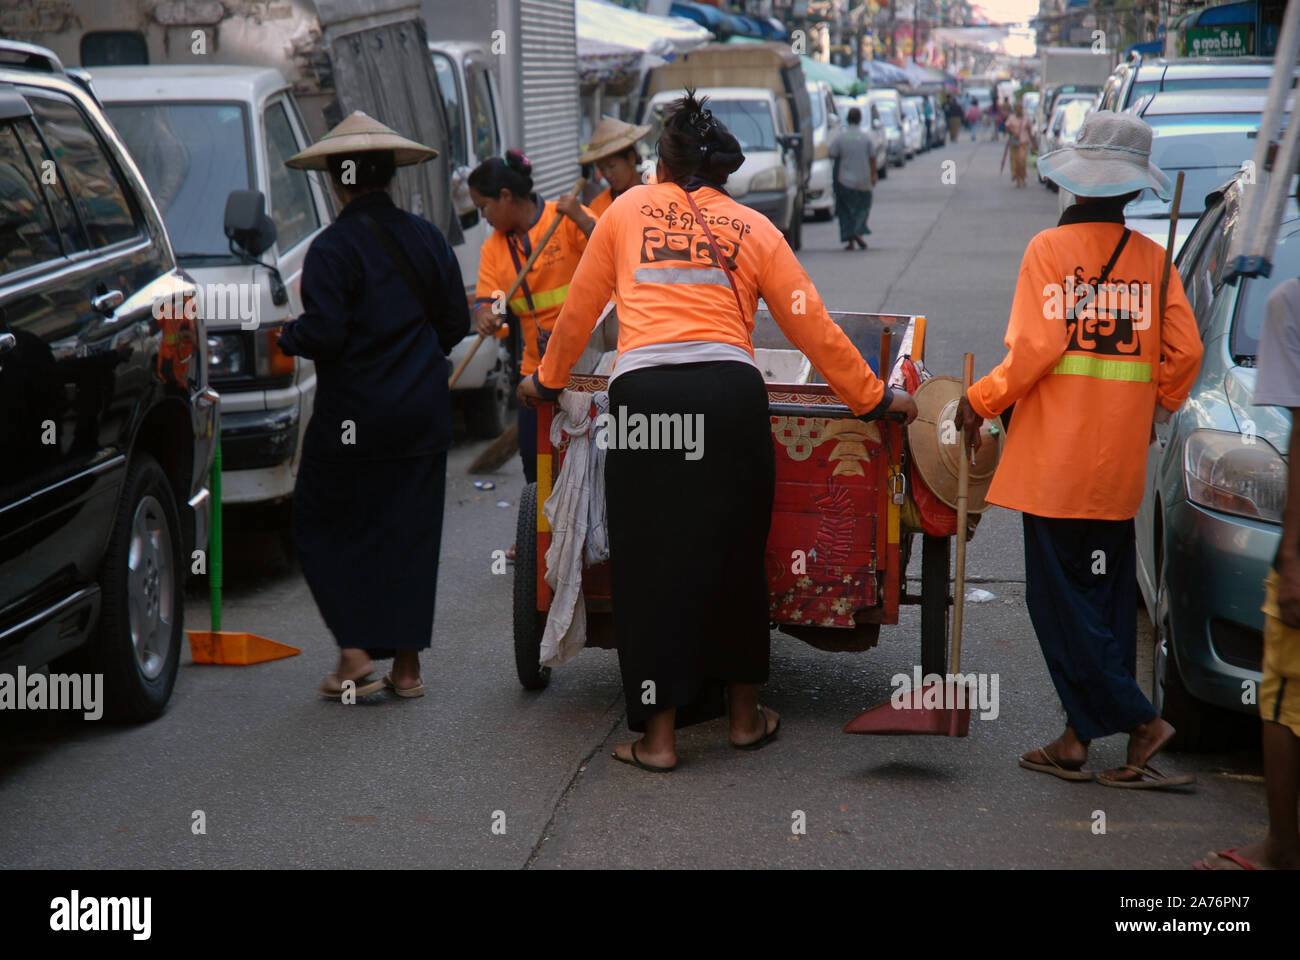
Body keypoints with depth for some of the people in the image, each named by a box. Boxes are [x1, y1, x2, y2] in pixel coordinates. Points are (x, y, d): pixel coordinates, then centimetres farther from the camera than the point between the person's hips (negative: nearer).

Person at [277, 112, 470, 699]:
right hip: (424, 411, 5)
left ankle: (355, 655, 1)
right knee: (410, 530, 10)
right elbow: (454, 323, 9)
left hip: (353, 415, -5)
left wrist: (285, 336, 3)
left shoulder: (332, 248, -12)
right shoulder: (426, 239, 5)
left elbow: (323, 333, -18)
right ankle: (406, 665, 13)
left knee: (324, 525, 9)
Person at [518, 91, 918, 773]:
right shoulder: (753, 228, 17)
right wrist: (874, 398, 22)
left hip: (643, 392, -1)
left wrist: (547, 381, 38)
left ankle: (658, 735, 7)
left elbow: (579, 309, 23)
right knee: (734, 554, 13)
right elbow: (813, 327, 14)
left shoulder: (628, 210, 18)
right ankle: (745, 715, 25)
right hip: (729, 394, 1)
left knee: (652, 560, 5)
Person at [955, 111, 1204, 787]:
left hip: (1055, 458, -5)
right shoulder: (1152, 258, 5)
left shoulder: (1050, 249, -6)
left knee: (1060, 596, 1)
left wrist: (979, 401, -1)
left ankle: (1138, 721, -5)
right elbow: (1184, 353, 2)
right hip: (1120, 461, 5)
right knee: (1105, 596, 11)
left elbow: (1034, 349, -14)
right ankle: (1080, 738, 15)